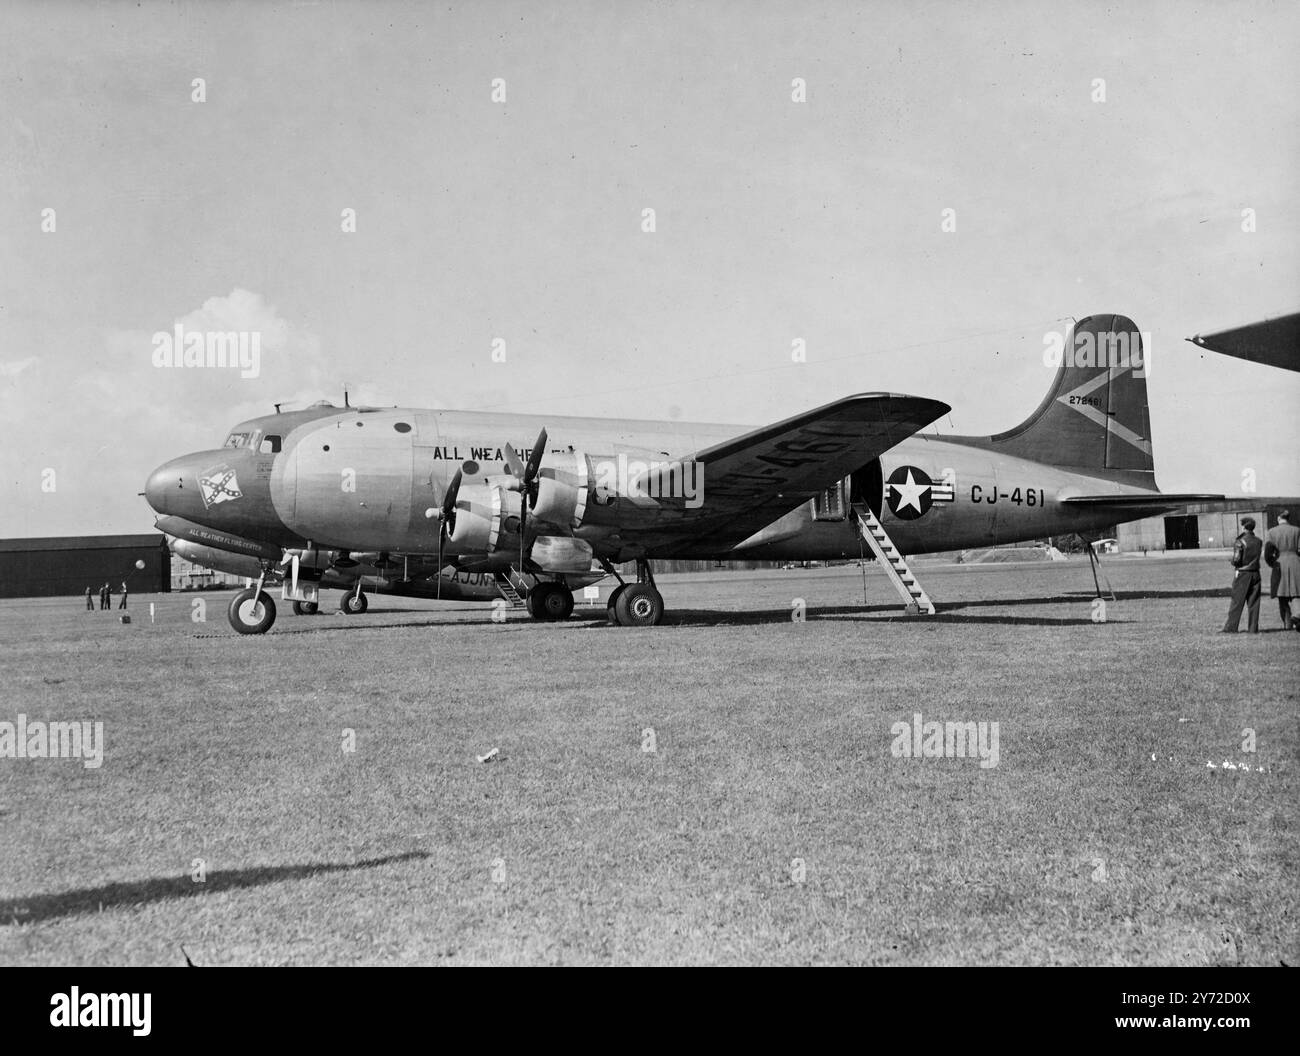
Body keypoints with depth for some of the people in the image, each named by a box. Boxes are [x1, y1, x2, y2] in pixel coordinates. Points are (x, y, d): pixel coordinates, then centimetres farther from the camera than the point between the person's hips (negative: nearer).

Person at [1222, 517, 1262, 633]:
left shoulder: (1240, 542, -13)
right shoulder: (1258, 541, 4)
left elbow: (1236, 560, -17)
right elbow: (1258, 555, 14)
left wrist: (1233, 563, 6)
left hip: (1242, 574, -5)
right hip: (1255, 573, 5)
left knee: (1237, 602, 0)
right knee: (1254, 602, 7)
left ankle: (1231, 628, 2)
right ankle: (1253, 628, 7)